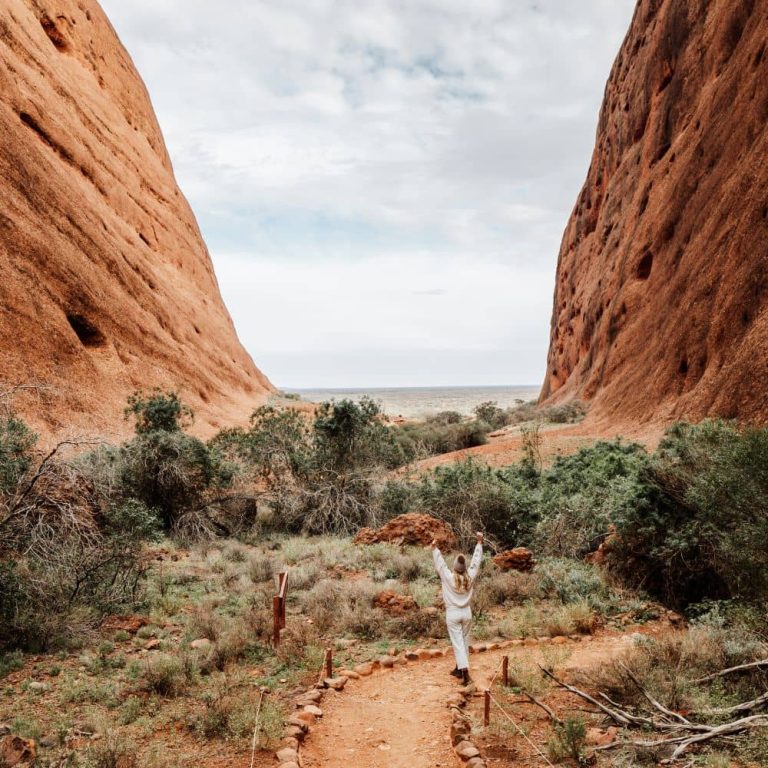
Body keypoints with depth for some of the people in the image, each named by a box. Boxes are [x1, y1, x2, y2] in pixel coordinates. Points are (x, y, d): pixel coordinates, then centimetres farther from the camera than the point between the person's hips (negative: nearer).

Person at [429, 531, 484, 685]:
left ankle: (464, 670, -15)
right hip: (466, 613, 3)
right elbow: (476, 561, 2)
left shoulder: (448, 577, -16)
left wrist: (434, 548, 3)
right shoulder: (470, 577, -7)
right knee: (464, 641, 15)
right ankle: (459, 668, 26)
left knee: (457, 643, -3)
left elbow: (439, 563, -7)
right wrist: (479, 542, 10)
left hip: (453, 614, -3)